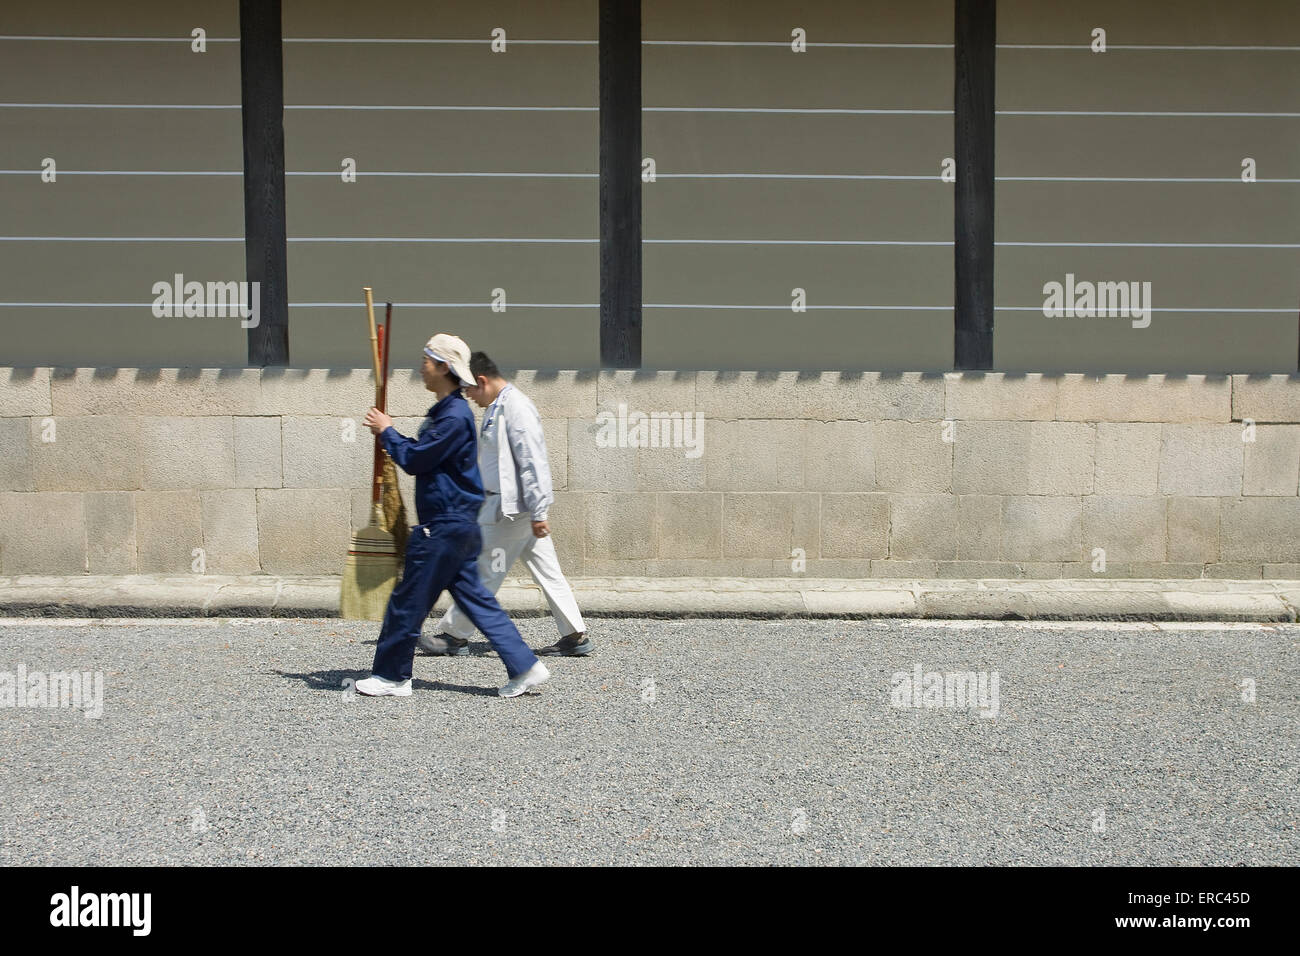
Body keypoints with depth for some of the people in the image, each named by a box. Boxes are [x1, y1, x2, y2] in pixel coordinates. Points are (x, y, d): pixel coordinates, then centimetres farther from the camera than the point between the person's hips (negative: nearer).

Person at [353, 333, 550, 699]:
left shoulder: (454, 416, -18)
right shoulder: (448, 411, 15)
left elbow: (414, 460, -17)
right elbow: (423, 458, 18)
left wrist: (387, 432, -3)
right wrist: (390, 435, 8)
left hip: (445, 527, -10)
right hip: (458, 525, 10)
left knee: (408, 601, 0)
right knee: (474, 598, 10)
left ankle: (391, 676, 11)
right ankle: (524, 666, 9)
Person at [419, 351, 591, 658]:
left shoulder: (515, 407, -17)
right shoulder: (498, 407, 15)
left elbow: (532, 462, -21)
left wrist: (537, 513, -22)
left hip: (512, 506, -10)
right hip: (508, 503, 10)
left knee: (483, 574, 0)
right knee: (546, 572, 8)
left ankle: (454, 635, 9)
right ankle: (575, 636, 10)